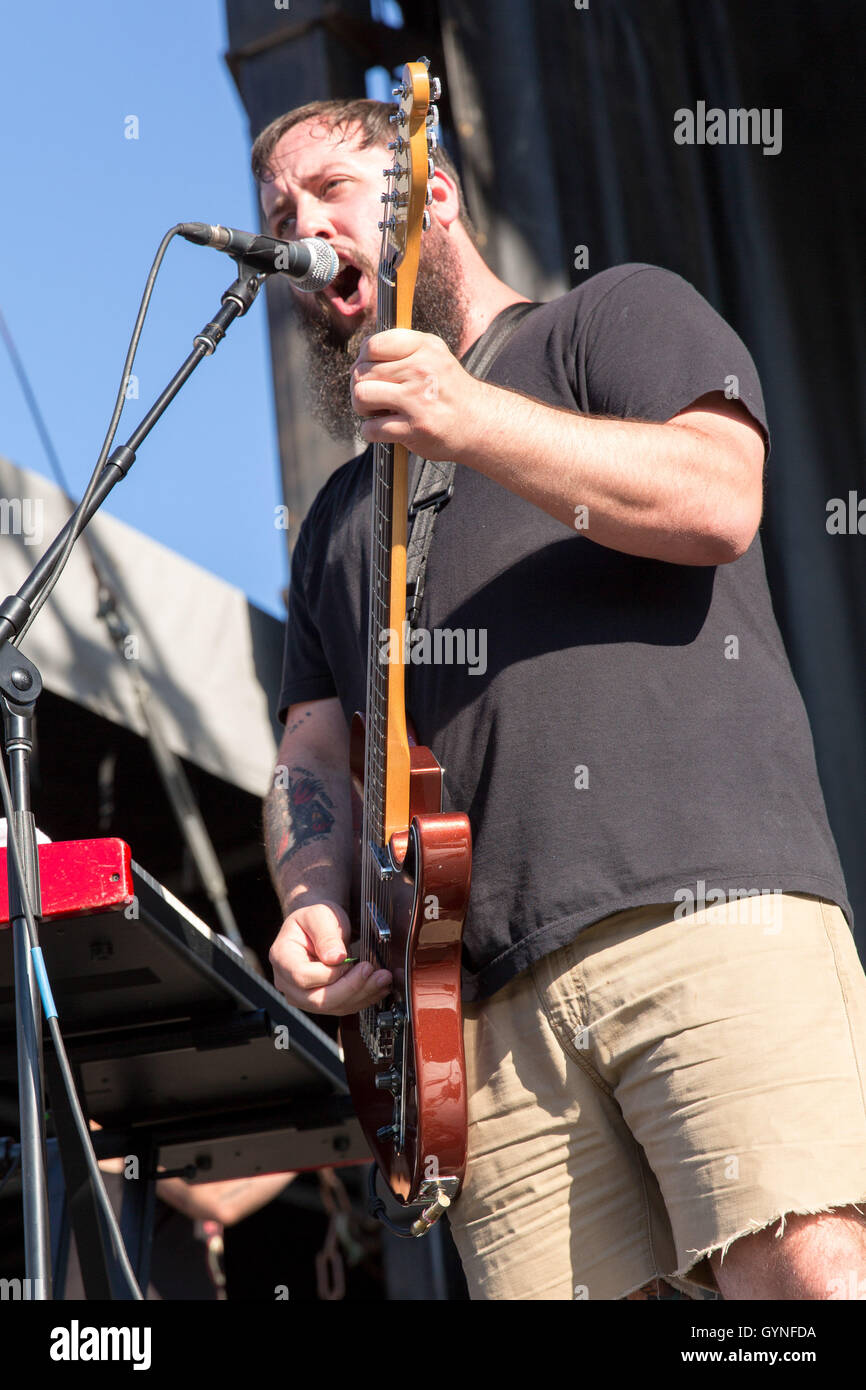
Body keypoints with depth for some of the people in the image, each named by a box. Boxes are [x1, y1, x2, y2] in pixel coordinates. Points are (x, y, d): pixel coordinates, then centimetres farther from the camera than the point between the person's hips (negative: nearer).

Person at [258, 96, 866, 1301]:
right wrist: (315, 904, 3)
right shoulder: (342, 516, 30)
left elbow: (718, 499, -5)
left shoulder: (618, 315, 15)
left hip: (702, 900, -5)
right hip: (489, 992, 5)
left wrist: (474, 423, -15)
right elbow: (313, 752, 24)